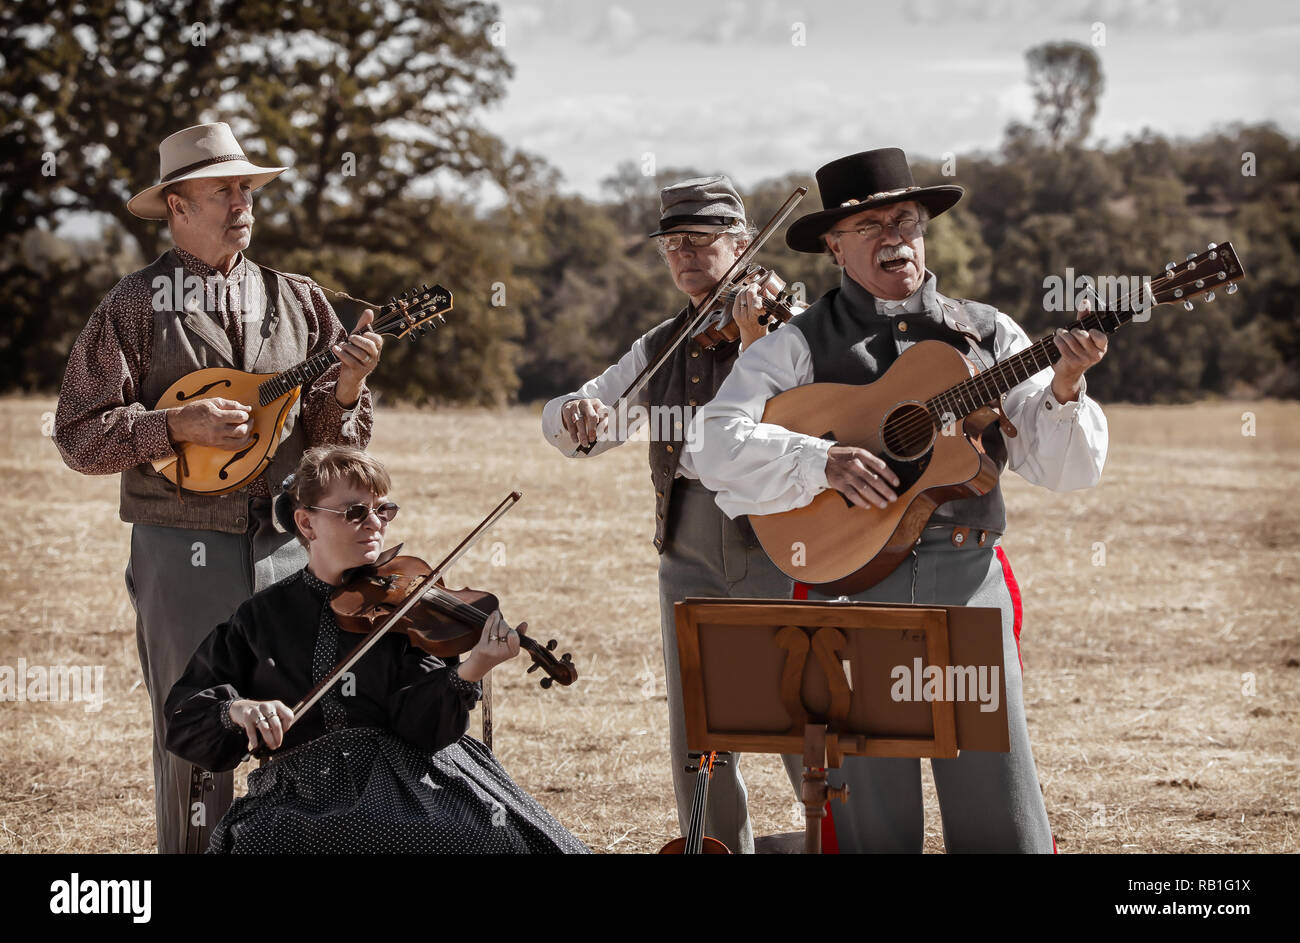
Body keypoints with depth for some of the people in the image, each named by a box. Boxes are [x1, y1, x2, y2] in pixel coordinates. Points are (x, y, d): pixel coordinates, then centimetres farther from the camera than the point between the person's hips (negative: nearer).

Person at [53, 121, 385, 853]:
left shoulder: (299, 303, 11)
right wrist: (178, 426, -15)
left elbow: (339, 439, 11)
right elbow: (79, 436, -3)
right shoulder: (134, 308, 1)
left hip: (290, 544, 3)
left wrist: (346, 389, -10)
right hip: (185, 547, -3)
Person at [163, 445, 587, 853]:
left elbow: (418, 725, -3)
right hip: (302, 791, 0)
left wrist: (468, 674, -22)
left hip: (403, 775, 0)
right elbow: (184, 719, 12)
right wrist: (234, 709, -10)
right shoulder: (261, 617, 14)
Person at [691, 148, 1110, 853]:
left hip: (969, 581, 2)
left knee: (1002, 817, -2)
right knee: (869, 821, 1)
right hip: (849, 576, -1)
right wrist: (824, 462, -19)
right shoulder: (803, 344, 6)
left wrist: (1065, 390, -10)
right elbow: (718, 443, -7)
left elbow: (1063, 469, 9)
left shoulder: (985, 334, 13)